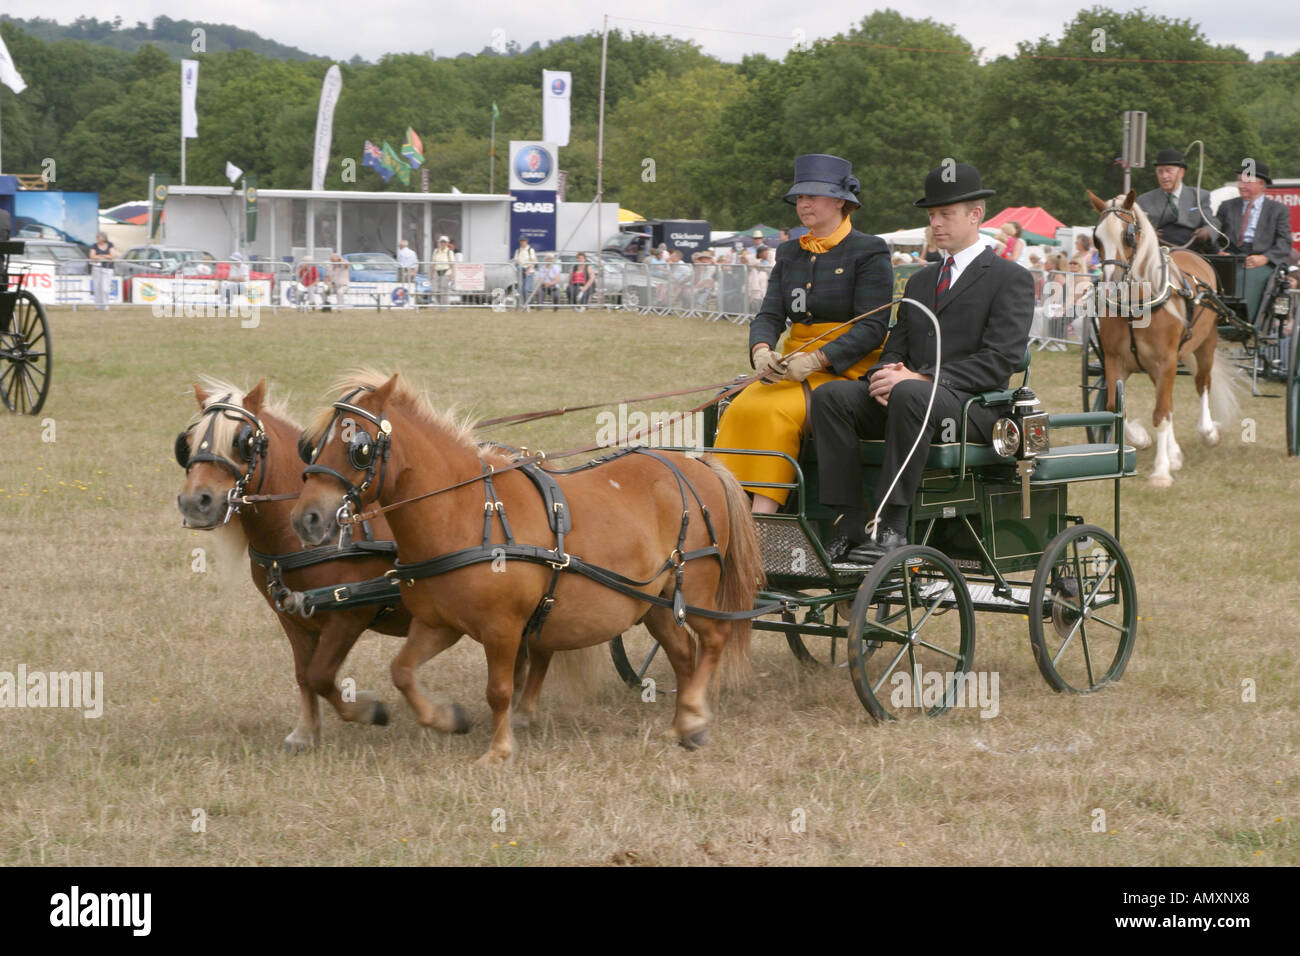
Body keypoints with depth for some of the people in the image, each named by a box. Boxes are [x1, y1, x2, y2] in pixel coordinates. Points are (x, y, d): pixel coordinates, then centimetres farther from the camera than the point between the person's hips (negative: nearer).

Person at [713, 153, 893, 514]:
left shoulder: (870, 252, -2)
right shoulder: (789, 253, 17)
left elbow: (873, 327, -10)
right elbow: (770, 314, 10)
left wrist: (816, 360, -21)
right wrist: (761, 350, -14)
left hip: (849, 369, -6)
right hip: (794, 366, 6)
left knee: (775, 413, -30)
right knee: (740, 410, -22)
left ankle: (762, 517, -35)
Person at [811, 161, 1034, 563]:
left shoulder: (1011, 279, 3)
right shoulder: (920, 281, 26)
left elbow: (1000, 360, -9)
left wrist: (921, 378, -18)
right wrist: (886, 372, -7)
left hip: (973, 406, -6)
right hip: (902, 402, 6)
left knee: (910, 395, -39)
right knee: (830, 395, -20)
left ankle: (892, 528, -39)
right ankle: (851, 523, -26)